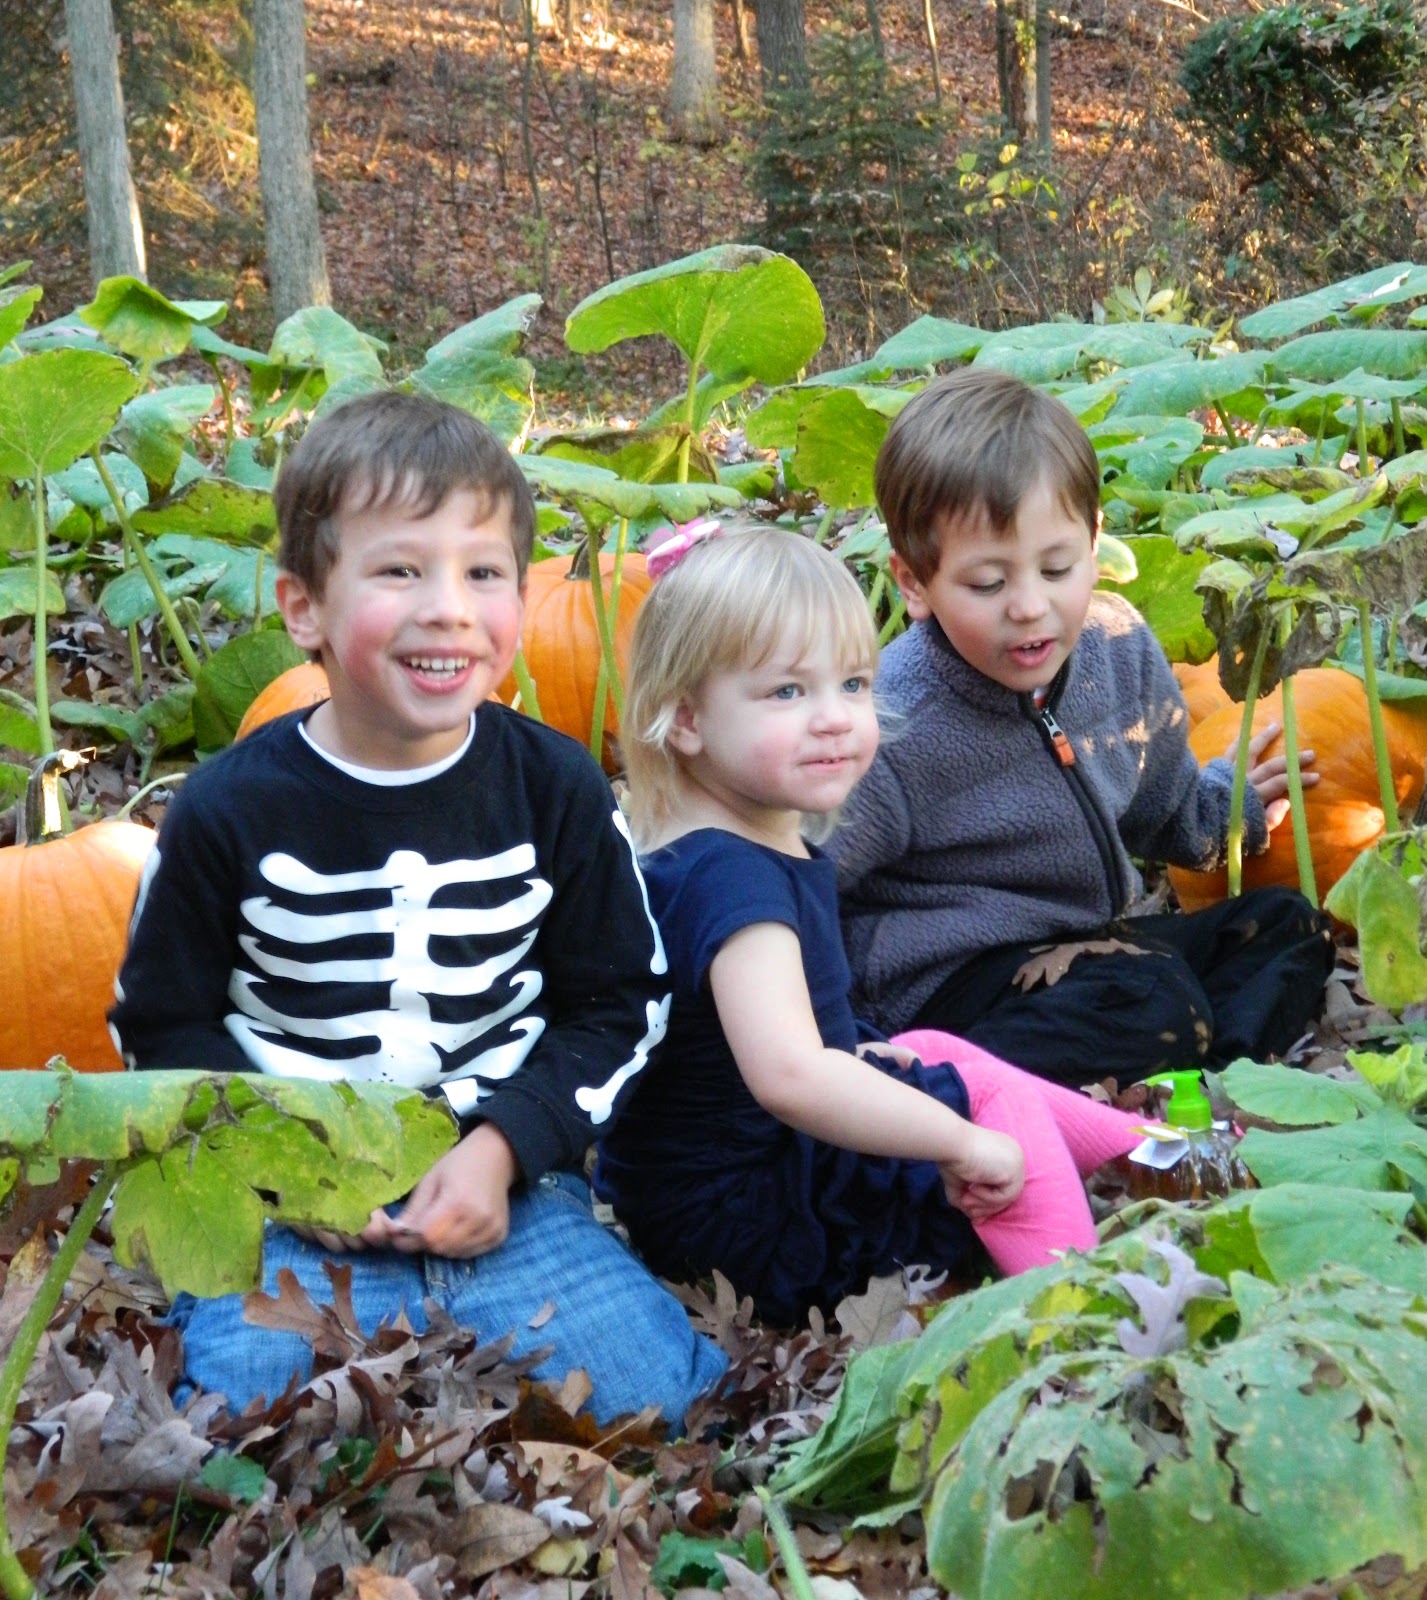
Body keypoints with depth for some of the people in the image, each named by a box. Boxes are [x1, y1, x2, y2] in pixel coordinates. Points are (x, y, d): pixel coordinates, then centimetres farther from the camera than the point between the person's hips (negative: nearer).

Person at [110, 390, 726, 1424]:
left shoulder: (558, 790, -1)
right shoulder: (229, 813, -4)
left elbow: (620, 1004, 7)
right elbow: (162, 1026, 5)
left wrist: (503, 1148, -9)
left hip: (505, 1186, 2)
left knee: (650, 1386, -17)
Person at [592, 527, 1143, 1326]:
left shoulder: (768, 847, 4)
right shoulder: (735, 876, -28)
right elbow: (787, 1076, -41)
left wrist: (854, 1054, 15)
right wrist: (961, 1143, -32)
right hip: (730, 1220, -10)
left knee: (933, 1054, 20)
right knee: (990, 1095, -7)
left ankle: (1143, 1151, 27)